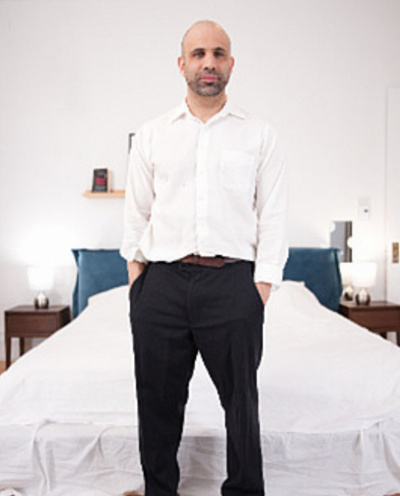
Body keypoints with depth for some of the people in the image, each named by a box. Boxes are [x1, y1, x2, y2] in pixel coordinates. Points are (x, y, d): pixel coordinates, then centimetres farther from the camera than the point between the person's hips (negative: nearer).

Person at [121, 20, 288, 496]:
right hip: (162, 281, 2)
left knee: (241, 401, 6)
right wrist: (136, 282, 5)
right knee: (157, 404, 9)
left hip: (232, 280, -1)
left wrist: (261, 289, -4)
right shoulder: (152, 134, 12)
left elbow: (272, 218, 5)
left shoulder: (260, 136, 8)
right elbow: (136, 213, 13)